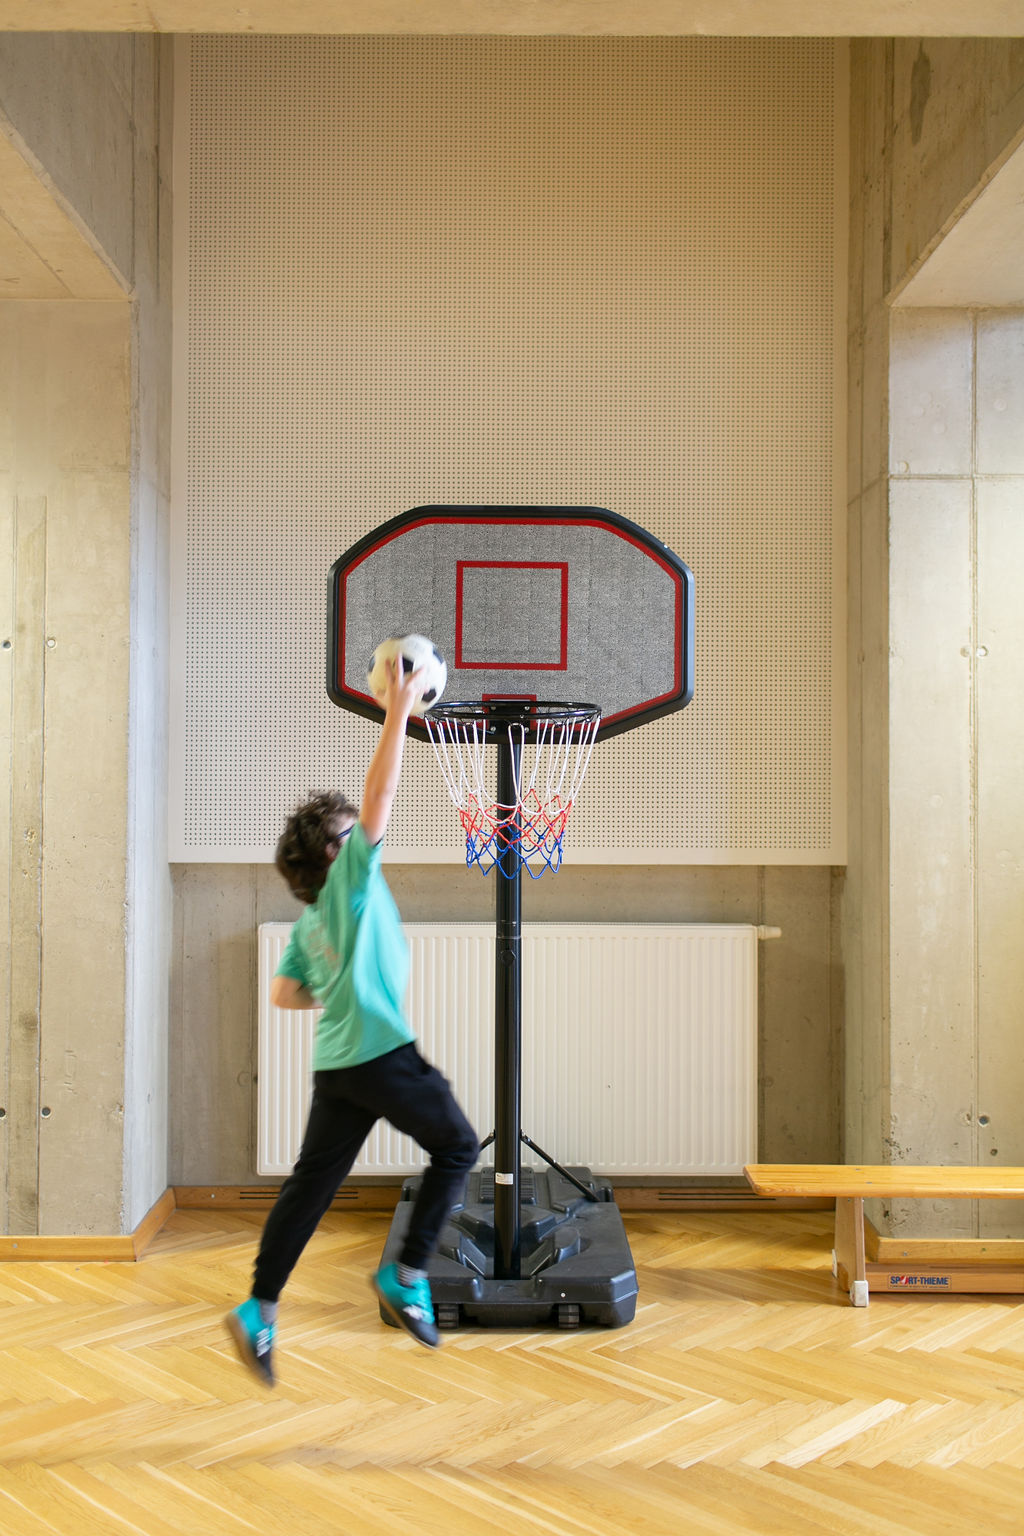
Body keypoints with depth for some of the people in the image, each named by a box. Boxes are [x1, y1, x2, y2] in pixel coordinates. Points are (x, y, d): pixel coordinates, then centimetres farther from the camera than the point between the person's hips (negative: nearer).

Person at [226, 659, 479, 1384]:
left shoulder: (309, 922, 15)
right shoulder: (353, 875, -5)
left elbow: (285, 994, 15)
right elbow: (380, 794, -13)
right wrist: (398, 711, -11)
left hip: (334, 1065, 7)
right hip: (383, 1054, -7)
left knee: (312, 1183, 10)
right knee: (457, 1147, 9)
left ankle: (260, 1310, 8)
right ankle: (407, 1275, 7)